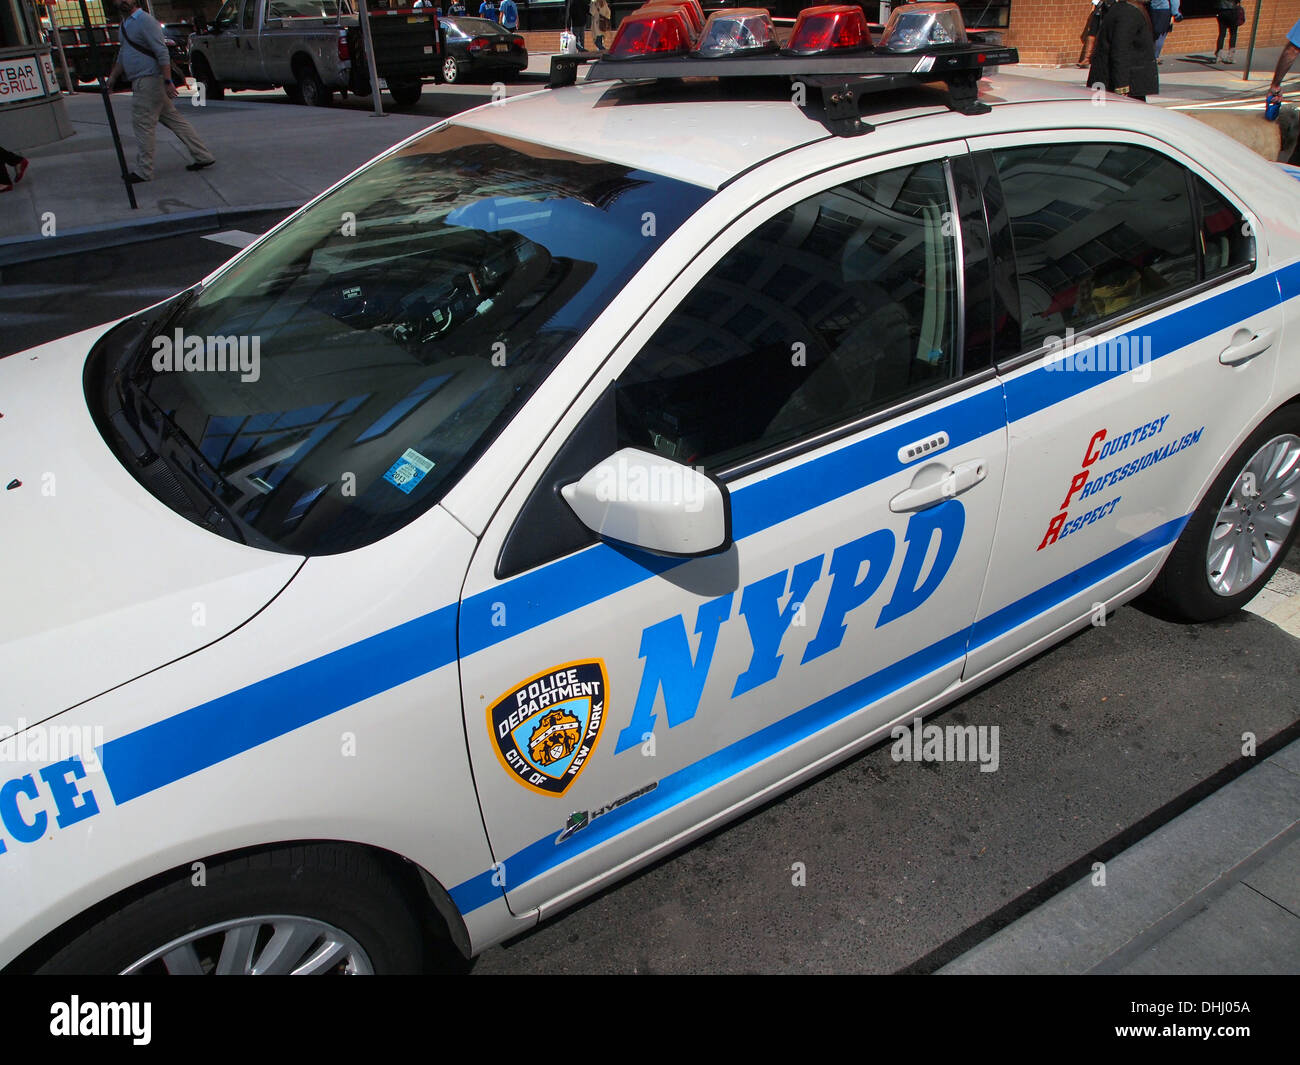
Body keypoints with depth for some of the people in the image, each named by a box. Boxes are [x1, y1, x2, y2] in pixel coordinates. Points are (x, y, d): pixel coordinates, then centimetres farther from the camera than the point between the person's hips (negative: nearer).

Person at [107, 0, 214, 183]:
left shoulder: (144, 21, -12)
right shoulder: (124, 25, 19)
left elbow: (162, 53, -18)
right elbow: (122, 55, 28)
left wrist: (167, 82, -24)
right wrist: (112, 78, 23)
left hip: (149, 80, -10)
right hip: (142, 81, 10)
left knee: (143, 123, -6)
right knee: (174, 119, 10)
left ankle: (143, 171, 0)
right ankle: (203, 156, 13)